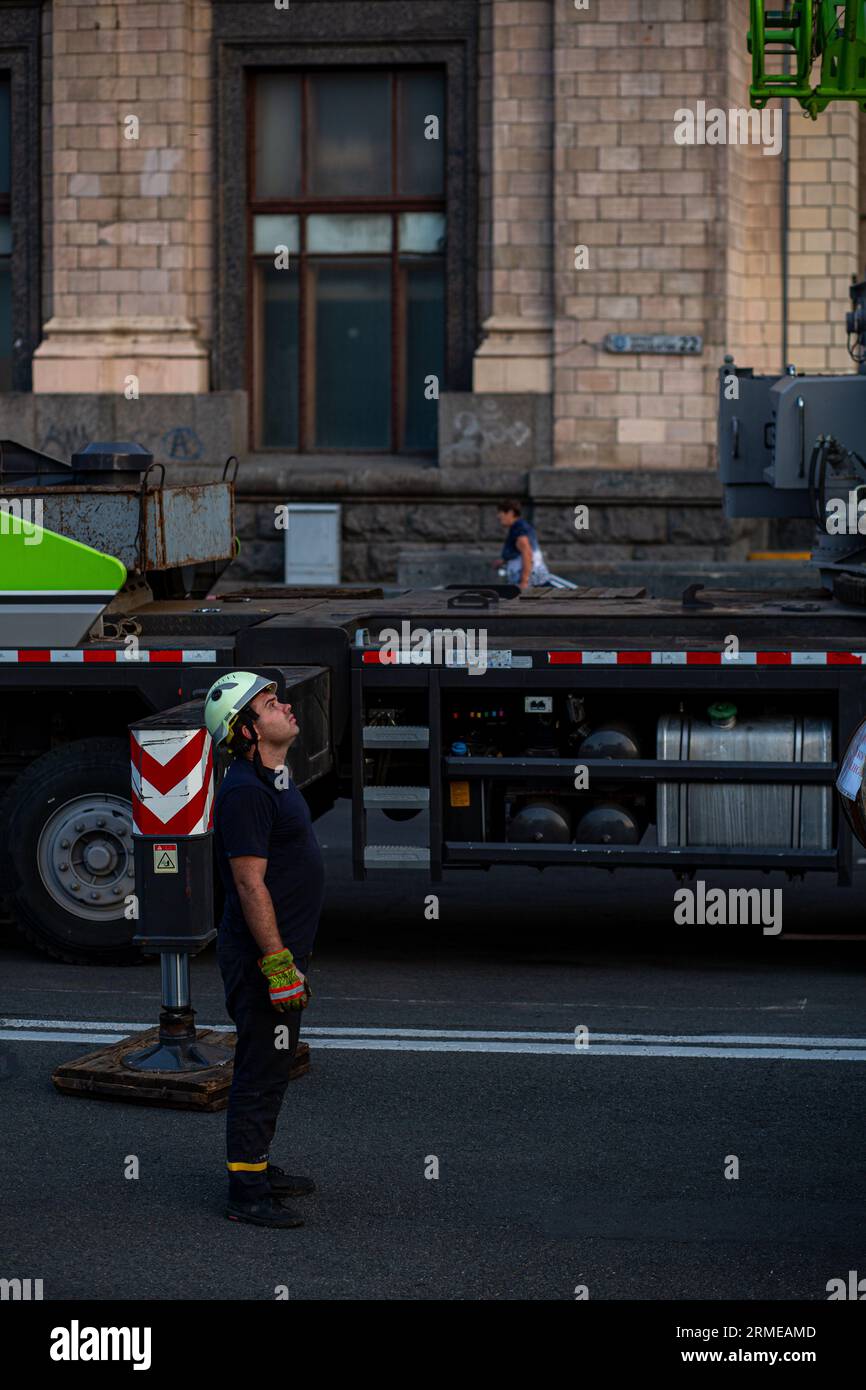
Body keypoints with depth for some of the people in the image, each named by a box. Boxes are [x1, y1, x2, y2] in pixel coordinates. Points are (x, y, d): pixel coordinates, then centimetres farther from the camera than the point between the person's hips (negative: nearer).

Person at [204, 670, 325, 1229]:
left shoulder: (277, 780, 13)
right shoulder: (245, 792, -20)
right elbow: (251, 885, -23)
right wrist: (278, 962, -24)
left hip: (283, 949, 10)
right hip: (262, 954, -10)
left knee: (273, 1066, 19)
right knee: (261, 1070, -5)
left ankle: (261, 1167, 30)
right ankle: (247, 1193, 0)